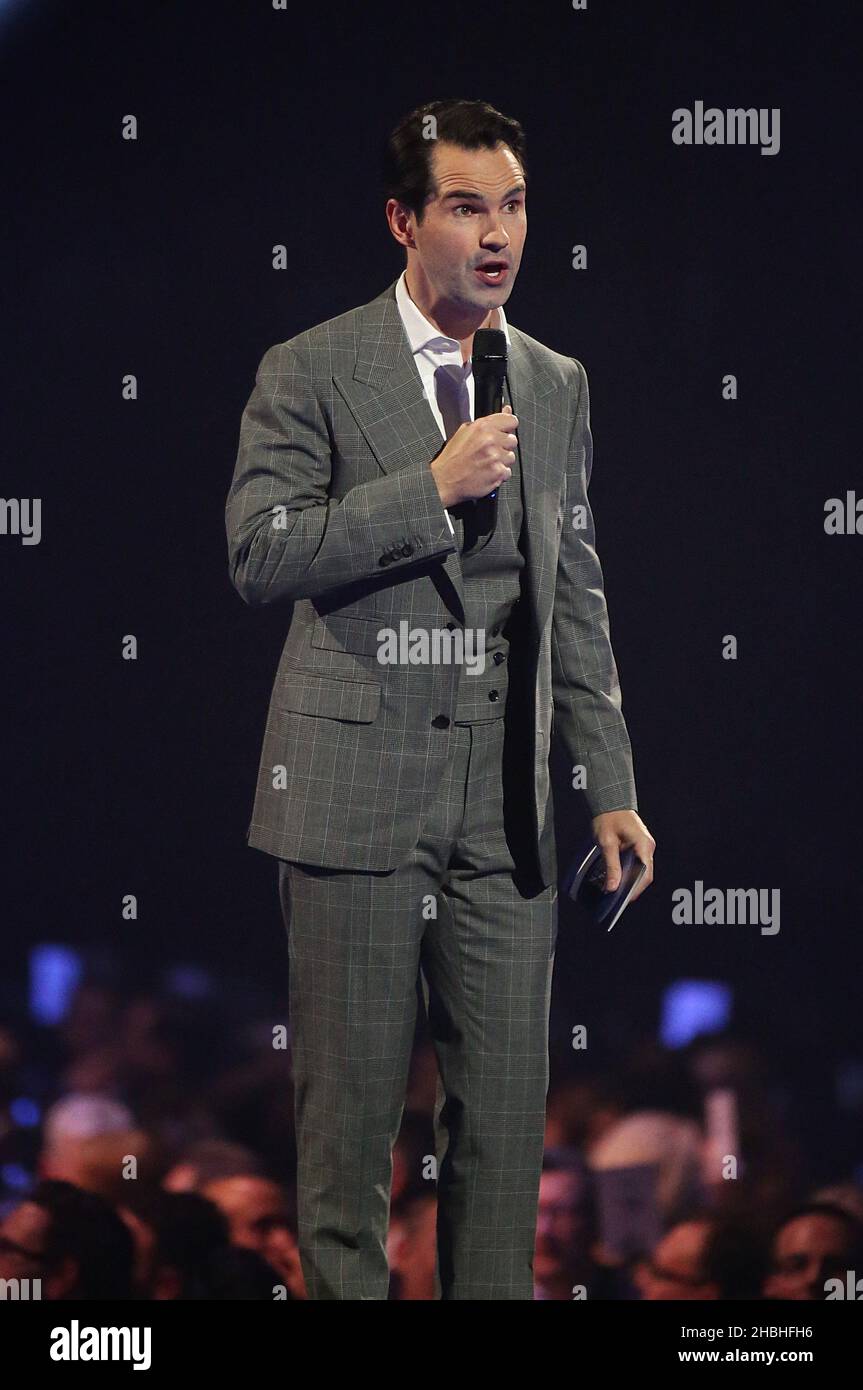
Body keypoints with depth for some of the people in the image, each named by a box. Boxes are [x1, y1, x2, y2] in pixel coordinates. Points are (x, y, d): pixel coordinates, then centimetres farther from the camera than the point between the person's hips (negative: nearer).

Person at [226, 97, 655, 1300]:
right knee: (351, 1106, 1)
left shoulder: (557, 387, 12)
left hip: (502, 797, 4)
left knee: (509, 1103, 3)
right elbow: (259, 557, -12)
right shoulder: (311, 374, -2)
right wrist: (432, 488, -17)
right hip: (355, 790, -4)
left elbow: (576, 599, 15)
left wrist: (610, 786, 9)